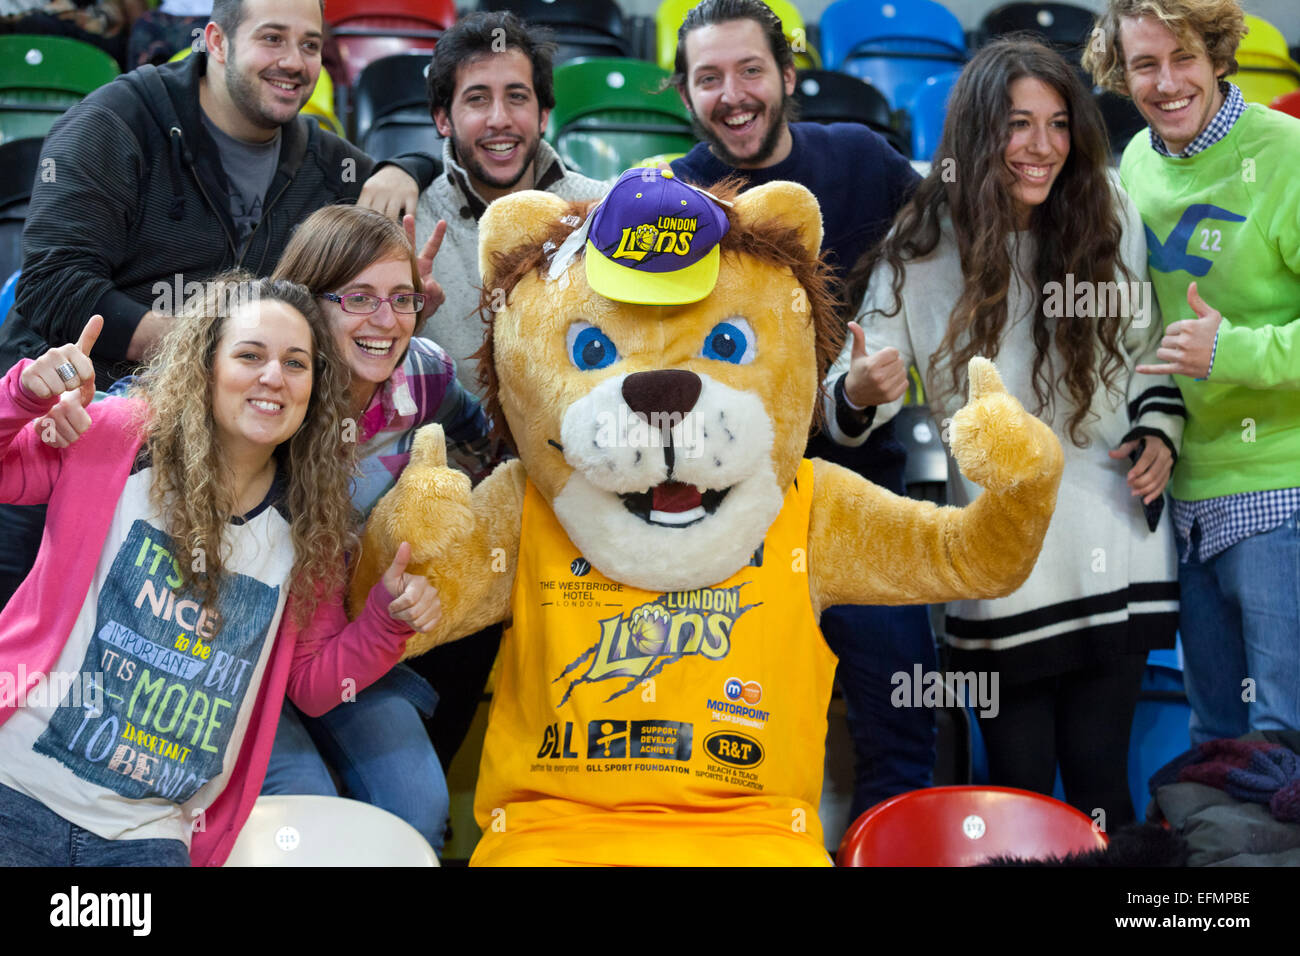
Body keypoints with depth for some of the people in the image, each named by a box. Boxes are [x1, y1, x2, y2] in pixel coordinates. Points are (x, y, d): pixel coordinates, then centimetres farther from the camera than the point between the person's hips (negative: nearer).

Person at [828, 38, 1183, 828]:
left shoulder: (1111, 218, 0)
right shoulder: (922, 249, -6)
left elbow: (1150, 348, 14)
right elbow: (854, 401, -7)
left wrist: (1160, 432, -2)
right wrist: (857, 394, -30)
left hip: (1114, 551, 2)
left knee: (1099, 783, 5)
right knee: (1018, 789, 5)